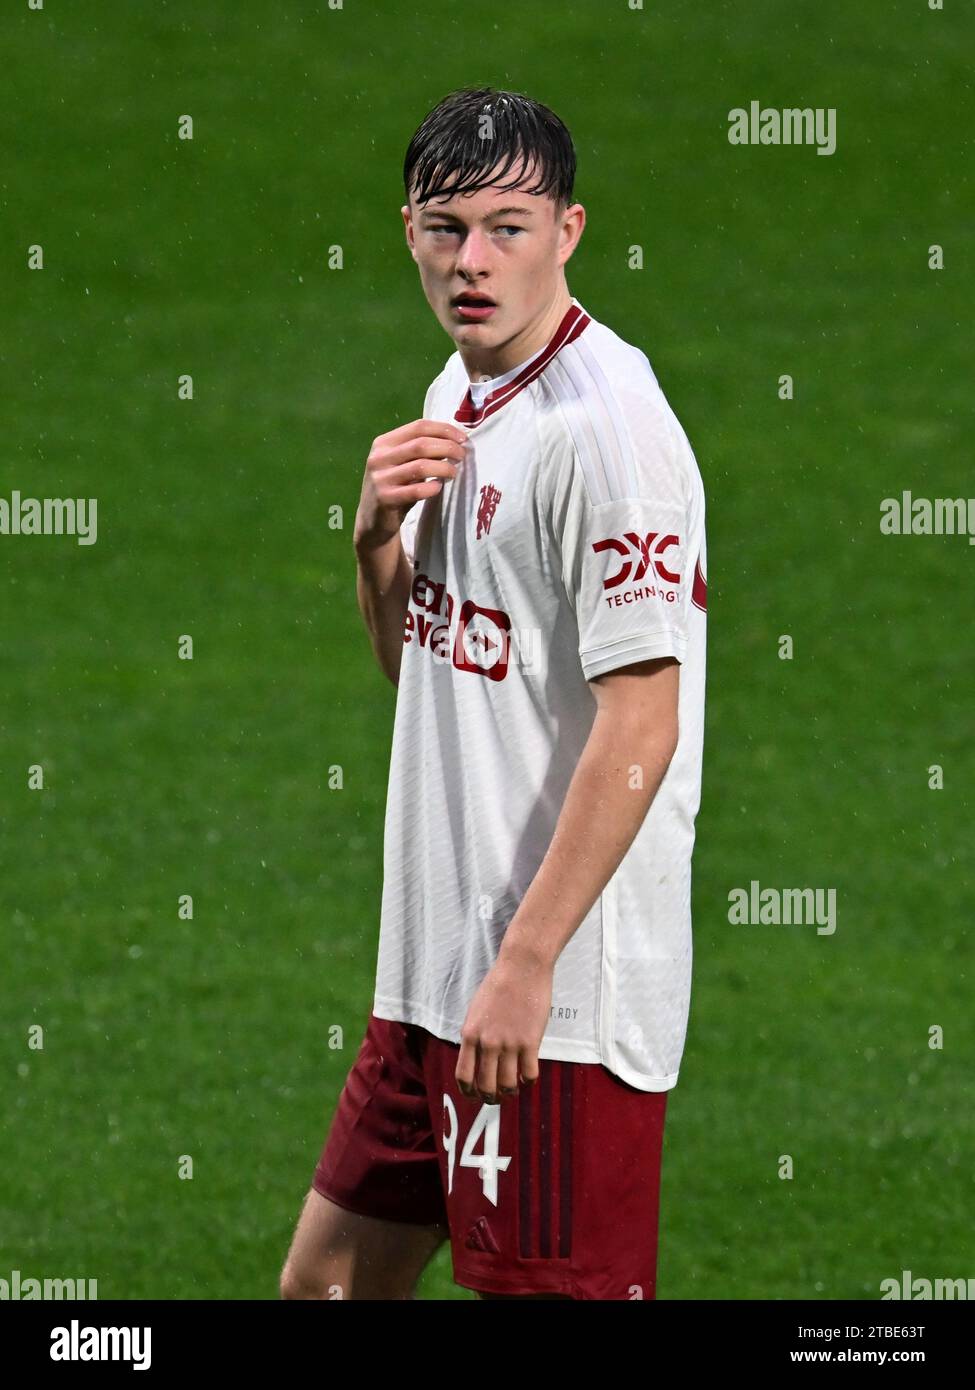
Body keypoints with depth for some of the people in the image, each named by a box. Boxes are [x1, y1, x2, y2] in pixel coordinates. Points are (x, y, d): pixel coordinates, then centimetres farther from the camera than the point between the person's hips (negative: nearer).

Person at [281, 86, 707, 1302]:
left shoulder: (602, 421, -17)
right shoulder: (457, 395, 12)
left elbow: (640, 722, -21)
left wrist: (526, 964, -23)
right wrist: (378, 534, 0)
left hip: (559, 998, -9)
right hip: (432, 972, 9)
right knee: (328, 1280, 14)